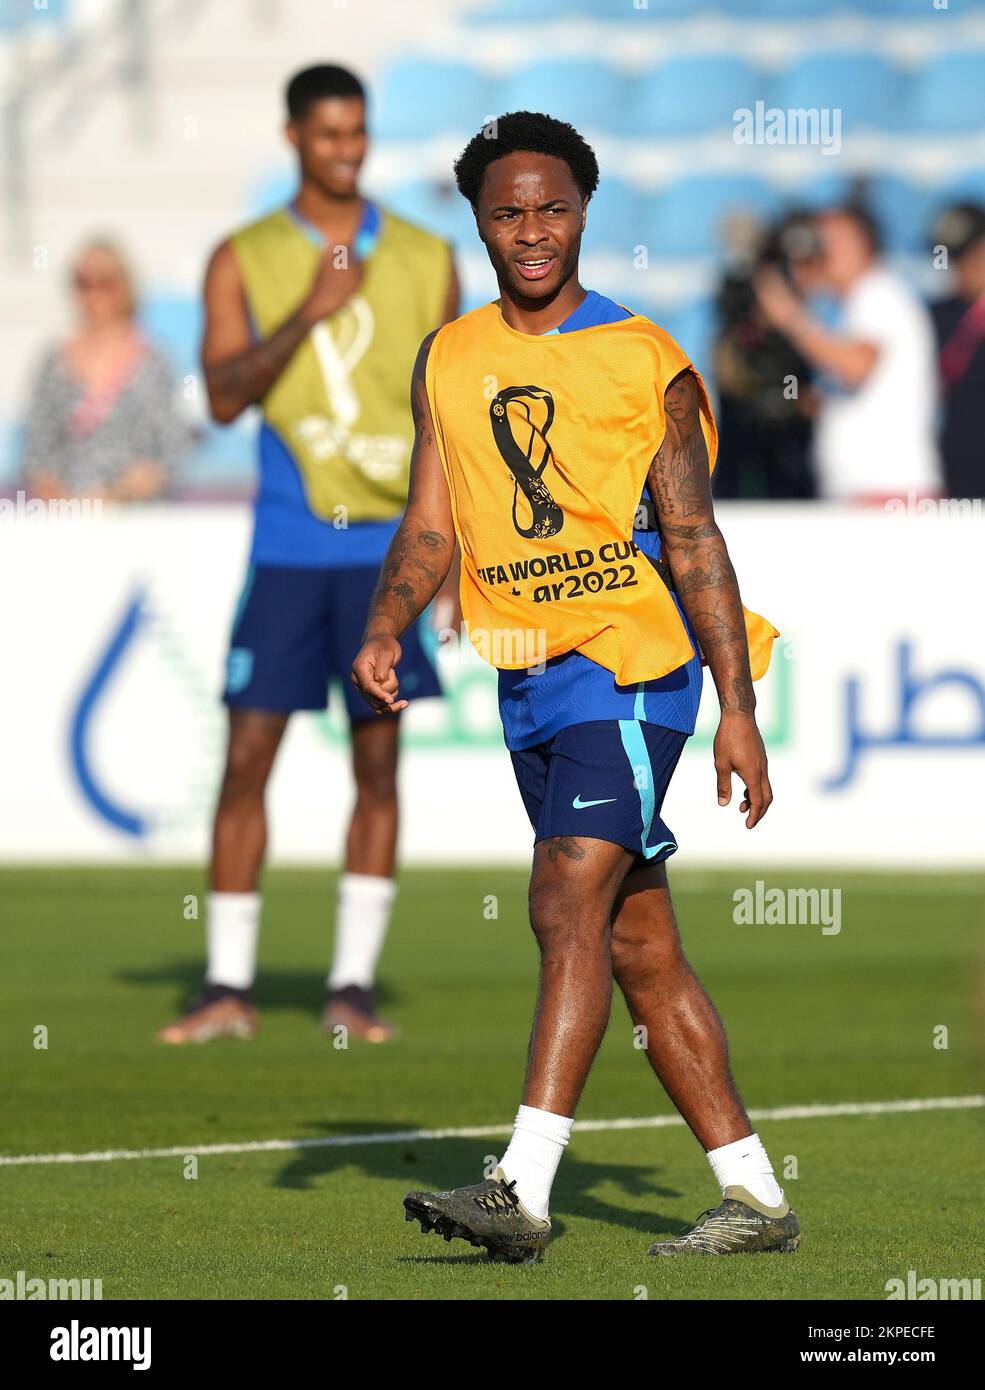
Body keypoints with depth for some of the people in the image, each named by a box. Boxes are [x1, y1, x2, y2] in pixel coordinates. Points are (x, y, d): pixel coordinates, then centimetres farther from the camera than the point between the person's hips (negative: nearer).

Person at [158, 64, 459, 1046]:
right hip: (288, 548, -1)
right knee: (248, 755, -3)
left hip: (390, 547, 1)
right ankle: (228, 987, 4)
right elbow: (224, 395, -7)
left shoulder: (425, 258, 8)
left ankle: (352, 985, 5)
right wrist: (309, 311, -19)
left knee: (378, 762, -1)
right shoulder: (244, 260, 4)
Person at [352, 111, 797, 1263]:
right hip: (528, 681, 6)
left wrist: (738, 711, -6)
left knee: (569, 903, -20)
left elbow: (694, 543, -3)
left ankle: (523, 1189, -27)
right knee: (641, 950, 8)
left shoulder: (644, 359, -2)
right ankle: (754, 1197, 15)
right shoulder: (447, 361, 12)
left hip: (631, 659, -6)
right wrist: (384, 635, -7)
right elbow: (429, 529, 12)